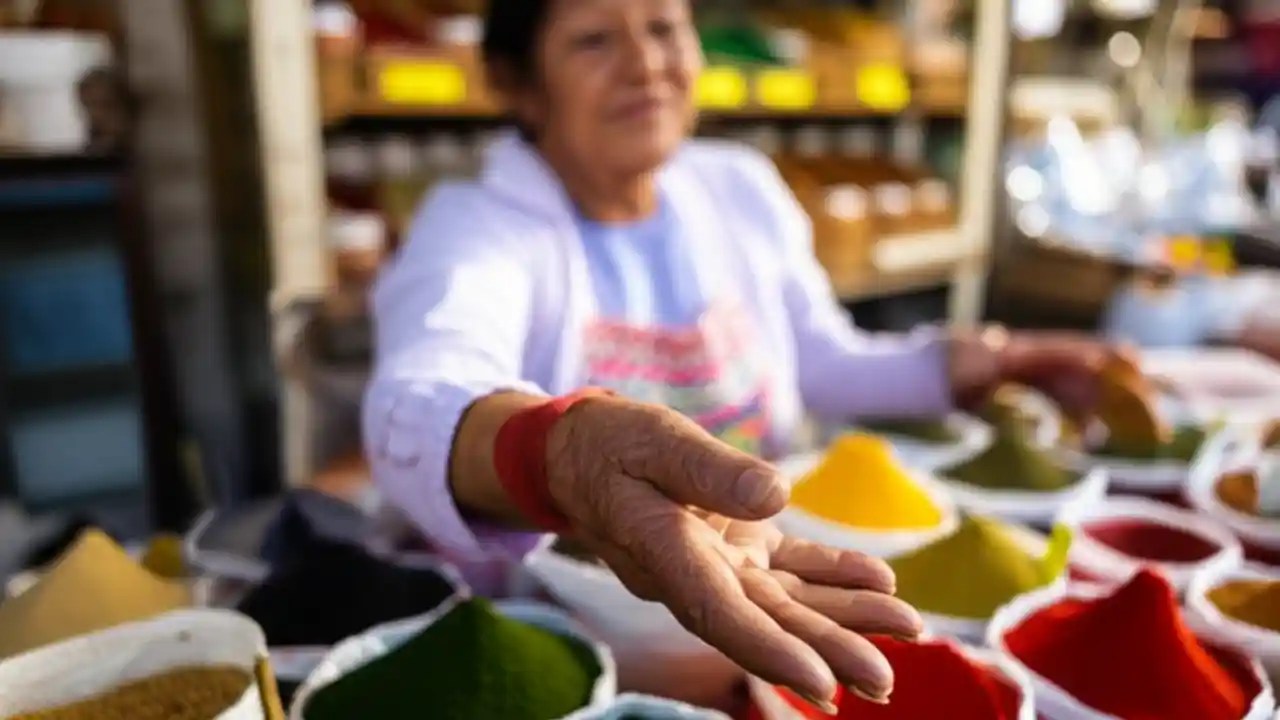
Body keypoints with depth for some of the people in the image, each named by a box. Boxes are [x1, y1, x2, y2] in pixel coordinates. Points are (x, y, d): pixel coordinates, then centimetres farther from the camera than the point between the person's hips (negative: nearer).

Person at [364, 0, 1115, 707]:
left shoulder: (744, 188, 2)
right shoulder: (473, 225, -15)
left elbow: (822, 363, 12)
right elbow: (420, 399, -37)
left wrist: (949, 366, -5)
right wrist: (554, 455, -59)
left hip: (765, 572, 4)